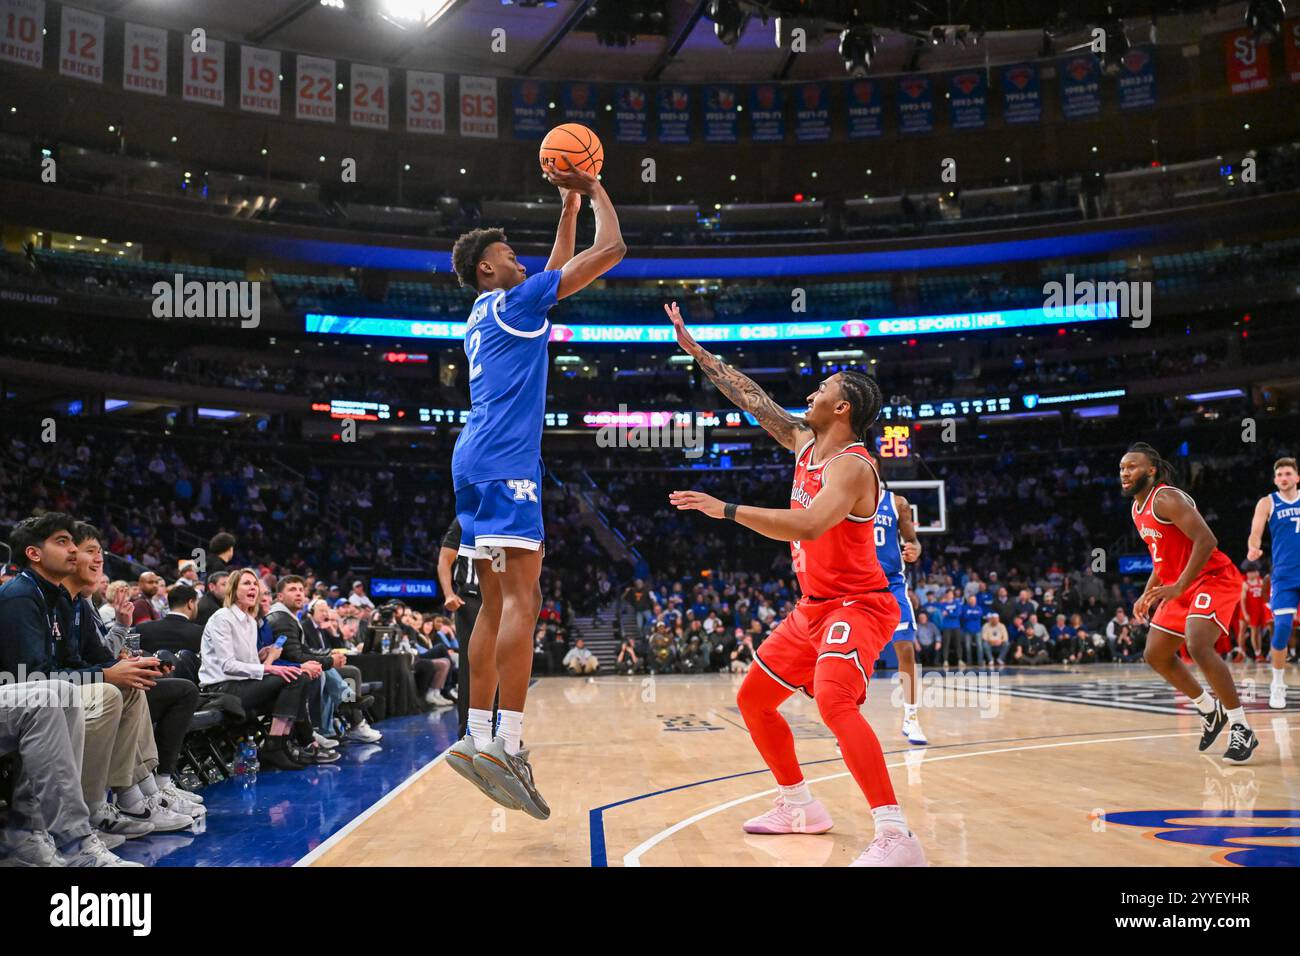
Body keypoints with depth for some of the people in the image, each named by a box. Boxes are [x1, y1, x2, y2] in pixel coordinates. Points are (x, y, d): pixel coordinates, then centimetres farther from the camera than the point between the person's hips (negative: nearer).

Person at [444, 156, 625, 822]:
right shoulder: (513, 301, 2)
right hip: (505, 462, -10)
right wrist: (594, 191, 16)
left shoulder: (484, 315, 26)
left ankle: (476, 739, 8)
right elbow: (611, 249, 2)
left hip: (475, 461, 10)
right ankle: (507, 746, -23)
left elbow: (557, 274, 41)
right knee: (521, 599, -16)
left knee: (497, 604, 9)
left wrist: (568, 210, 39)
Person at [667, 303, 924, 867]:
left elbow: (808, 526, -36)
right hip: (814, 606, 10)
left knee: (832, 699, -33)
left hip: (857, 605, -10)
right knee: (752, 699, 14)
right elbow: (750, 397, 14)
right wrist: (694, 349, 16)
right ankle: (799, 807, 28)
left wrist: (724, 509, -35)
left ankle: (896, 837, -32)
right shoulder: (806, 444, 7)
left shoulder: (851, 464, -20)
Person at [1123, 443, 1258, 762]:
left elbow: (1206, 540, -29)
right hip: (1180, 586, 10)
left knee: (1198, 646, -29)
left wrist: (1178, 587, -31)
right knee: (1156, 655, 11)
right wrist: (1148, 594, 14)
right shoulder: (1138, 508, 10)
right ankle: (1211, 711, 29)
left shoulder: (1166, 498, -19)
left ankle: (1242, 730, -17)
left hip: (1213, 579, -10)